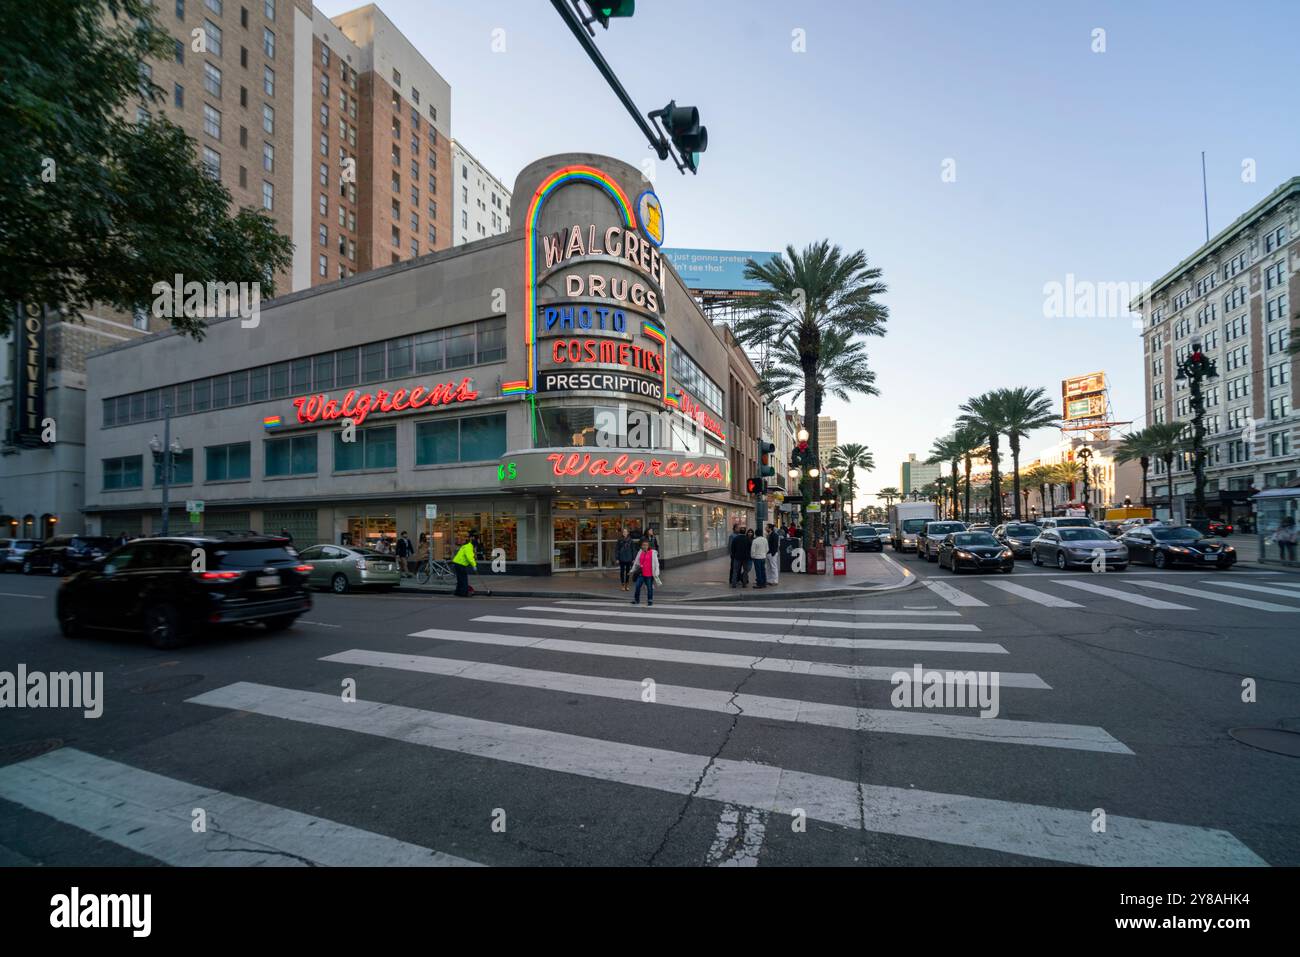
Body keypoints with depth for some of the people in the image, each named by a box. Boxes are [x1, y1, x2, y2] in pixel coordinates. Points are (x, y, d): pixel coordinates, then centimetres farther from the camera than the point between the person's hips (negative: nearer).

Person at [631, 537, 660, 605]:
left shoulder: (653, 553, -3)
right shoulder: (640, 553, 8)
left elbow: (656, 563, -3)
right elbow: (636, 562, 18)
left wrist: (656, 573, -8)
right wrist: (633, 570, 17)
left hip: (649, 574, -3)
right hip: (641, 574, 3)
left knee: (649, 587, 5)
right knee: (637, 586, -1)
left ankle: (650, 600, 19)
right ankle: (636, 600, 12)